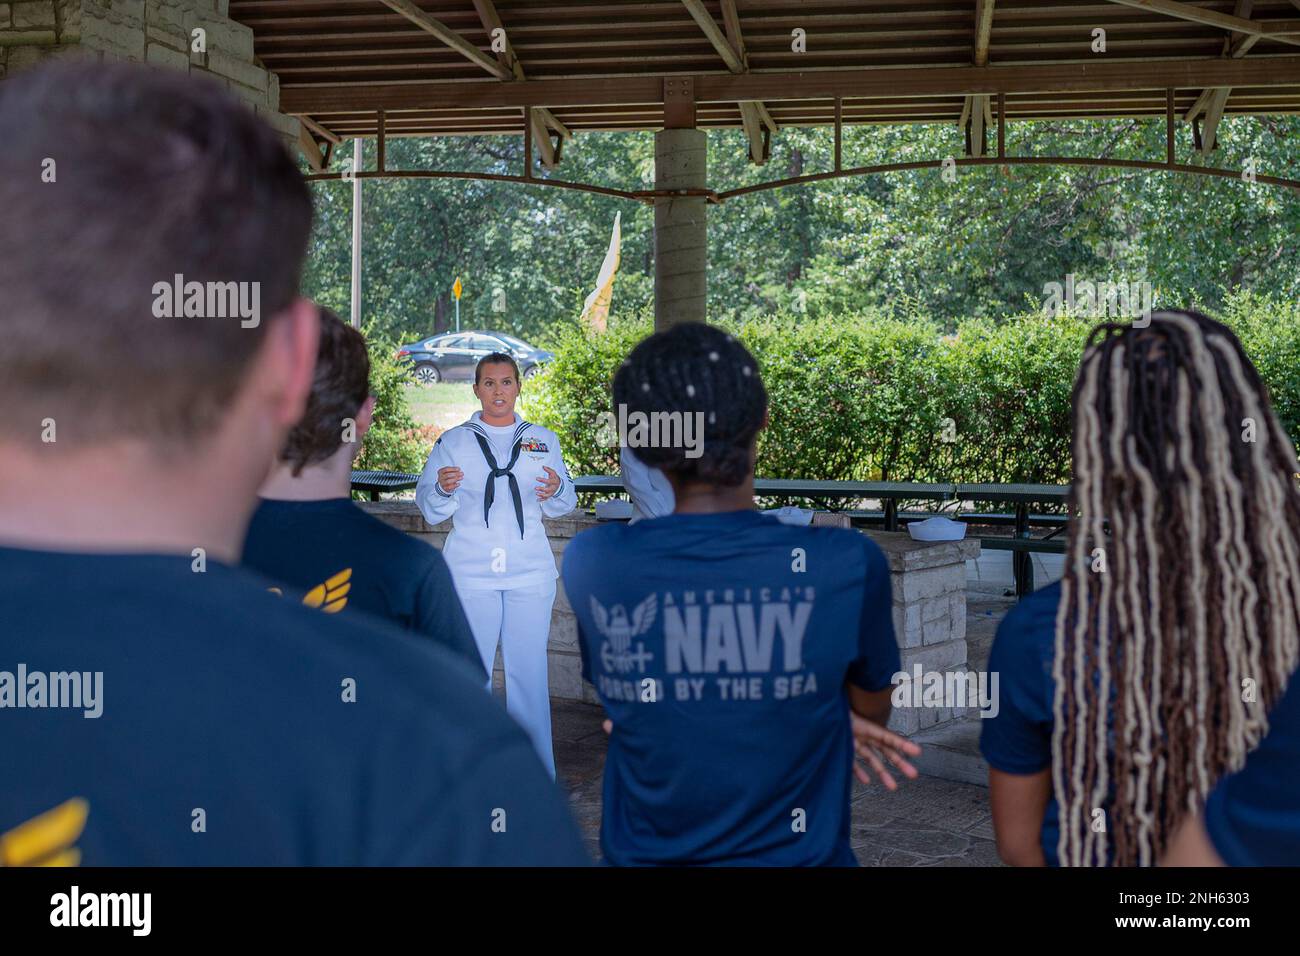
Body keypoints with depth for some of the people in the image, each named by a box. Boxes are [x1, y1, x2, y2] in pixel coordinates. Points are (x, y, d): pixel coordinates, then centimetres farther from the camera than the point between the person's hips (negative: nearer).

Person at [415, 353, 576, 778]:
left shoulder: (543, 440, 13)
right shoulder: (453, 441, 9)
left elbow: (564, 504, 12)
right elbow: (429, 507, 6)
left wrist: (556, 491, -11)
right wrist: (442, 489, -17)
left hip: (530, 574, 1)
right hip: (470, 573, 0)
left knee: (529, 673, 0)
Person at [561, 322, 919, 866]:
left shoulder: (587, 562, -15)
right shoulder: (849, 564, -19)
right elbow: (873, 708, -2)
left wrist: (813, 725, -1)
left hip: (644, 853, 1)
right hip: (794, 854, -1)